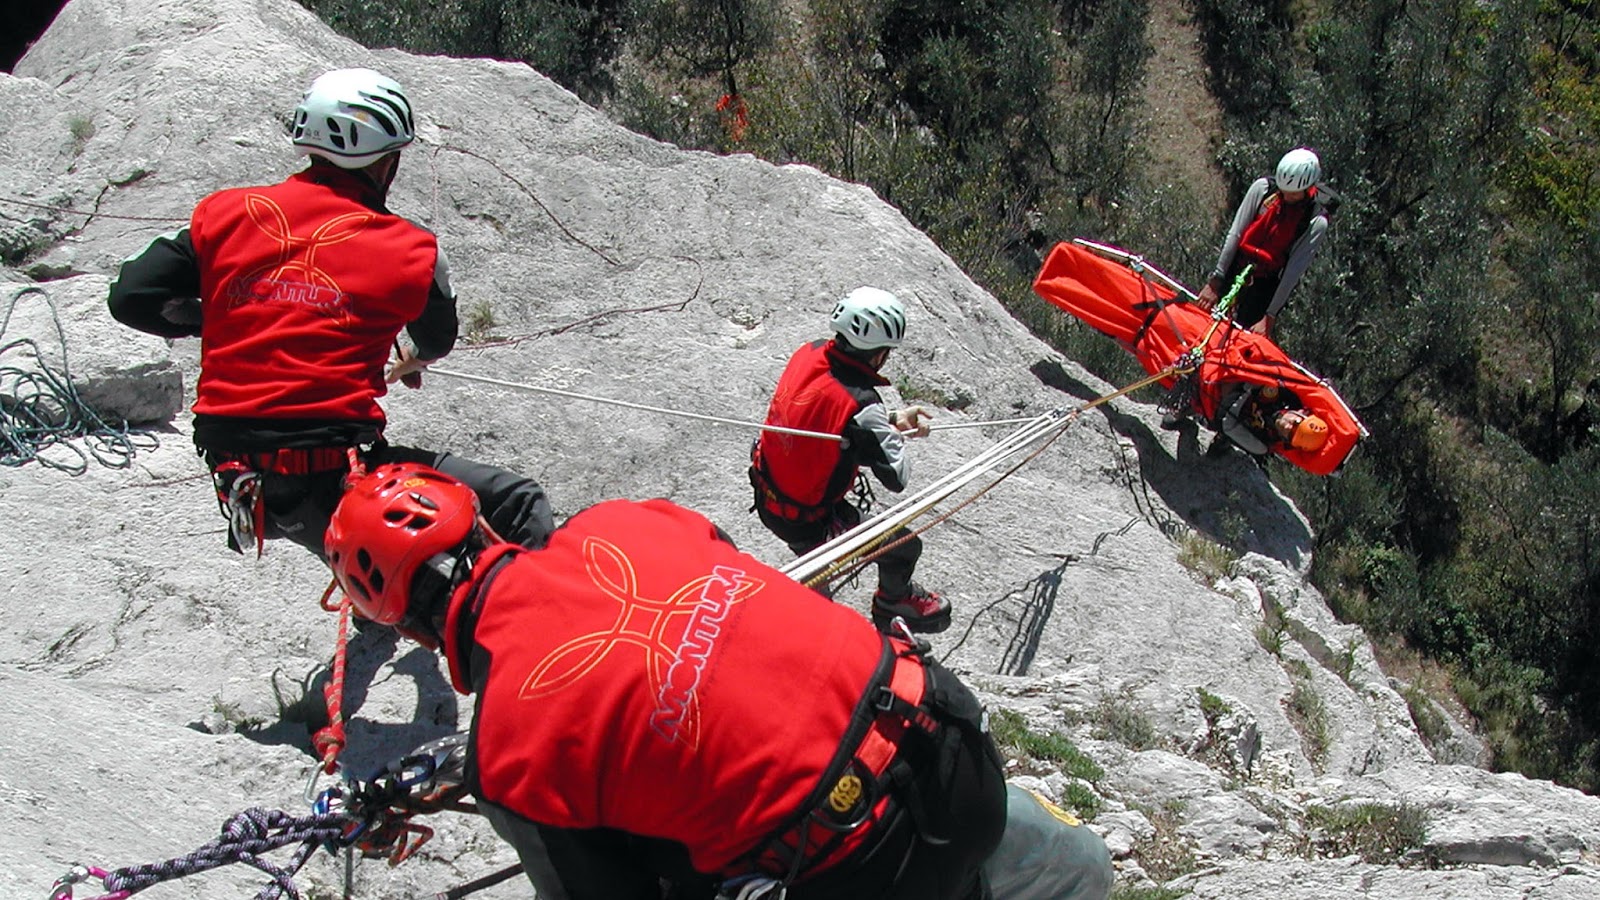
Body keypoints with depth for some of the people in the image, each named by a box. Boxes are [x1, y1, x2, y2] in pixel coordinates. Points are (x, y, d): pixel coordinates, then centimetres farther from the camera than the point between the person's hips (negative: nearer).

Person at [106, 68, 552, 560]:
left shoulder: (223, 213, 4)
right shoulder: (410, 251, -2)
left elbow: (131, 297, 5)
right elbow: (438, 340, 18)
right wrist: (413, 361, 44)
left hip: (237, 479, 6)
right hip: (333, 480, -6)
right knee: (518, 507, 0)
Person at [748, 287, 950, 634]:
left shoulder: (810, 352, -12)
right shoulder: (860, 405, -33)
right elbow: (898, 478, -22)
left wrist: (892, 421, 3)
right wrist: (897, 431, -3)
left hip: (766, 495, 8)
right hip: (806, 522, -7)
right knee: (905, 546, 9)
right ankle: (892, 602, 41)